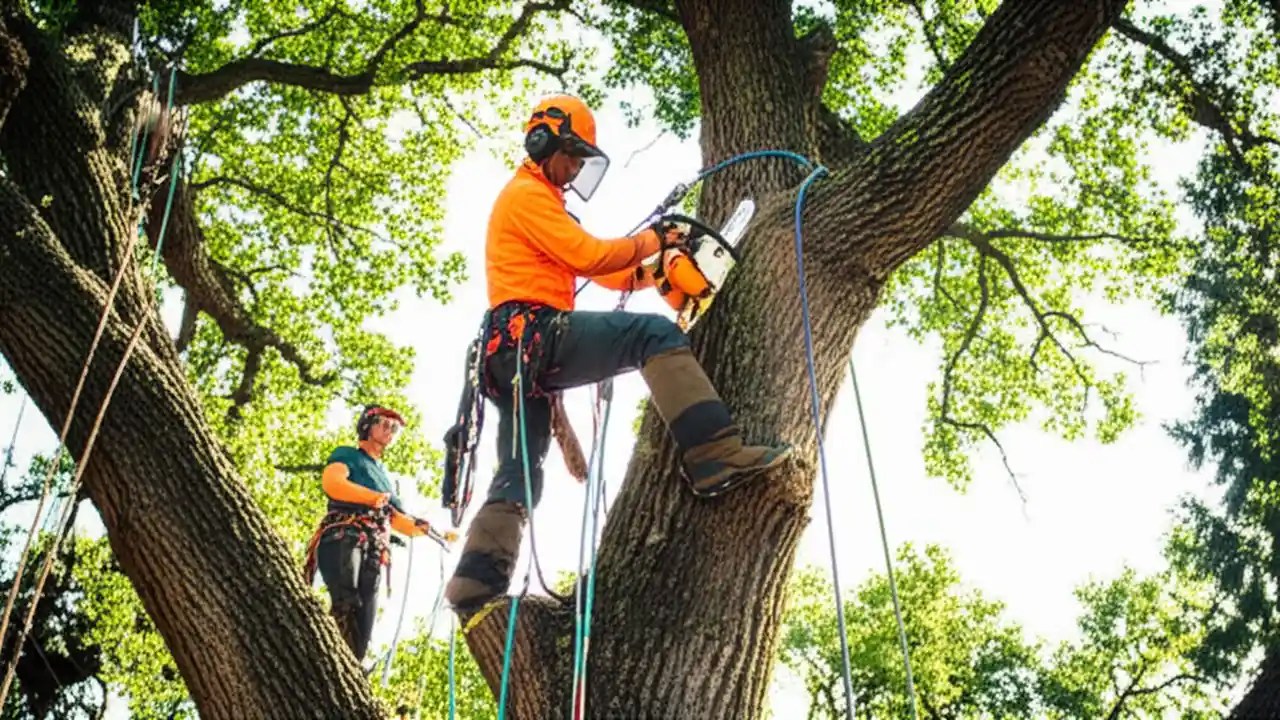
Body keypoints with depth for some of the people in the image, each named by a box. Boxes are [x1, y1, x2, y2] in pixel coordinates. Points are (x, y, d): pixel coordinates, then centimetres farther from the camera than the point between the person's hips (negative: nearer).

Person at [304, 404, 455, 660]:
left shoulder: (382, 475, 34)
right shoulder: (347, 455, 13)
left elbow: (394, 520, 37)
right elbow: (331, 482, -9)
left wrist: (436, 534, 25)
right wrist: (375, 497, -18)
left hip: (372, 554, 7)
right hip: (342, 540, -7)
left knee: (362, 632, -6)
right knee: (346, 606, -31)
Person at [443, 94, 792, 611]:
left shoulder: (538, 201, 33)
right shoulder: (527, 194, 1)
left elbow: (601, 274, 28)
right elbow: (589, 256, -10)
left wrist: (655, 270, 15)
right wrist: (653, 239, 1)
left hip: (517, 354, 11)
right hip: (534, 333, -11)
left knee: (518, 475, 8)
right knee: (655, 335, -21)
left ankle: (475, 583, 4)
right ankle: (715, 455, -35)